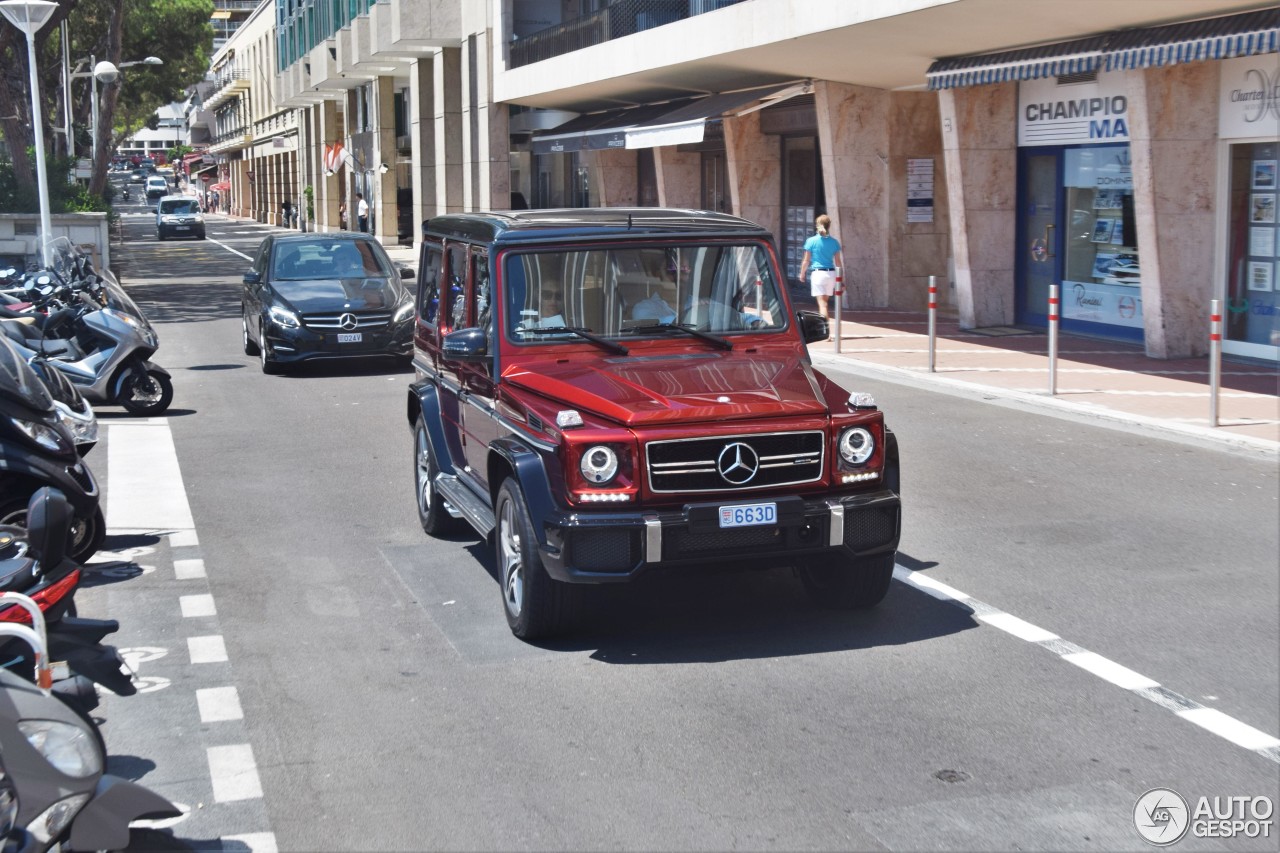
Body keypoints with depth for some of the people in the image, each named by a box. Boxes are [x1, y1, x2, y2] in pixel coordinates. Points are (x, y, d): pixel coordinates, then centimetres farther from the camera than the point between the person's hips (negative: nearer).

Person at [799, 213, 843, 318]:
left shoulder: (811, 241, -4)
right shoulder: (834, 242, 3)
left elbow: (806, 260, -1)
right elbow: (838, 261, 6)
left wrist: (802, 274, 13)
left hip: (818, 273, -4)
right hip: (831, 273, 4)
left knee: (822, 304, -7)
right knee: (824, 302, 19)